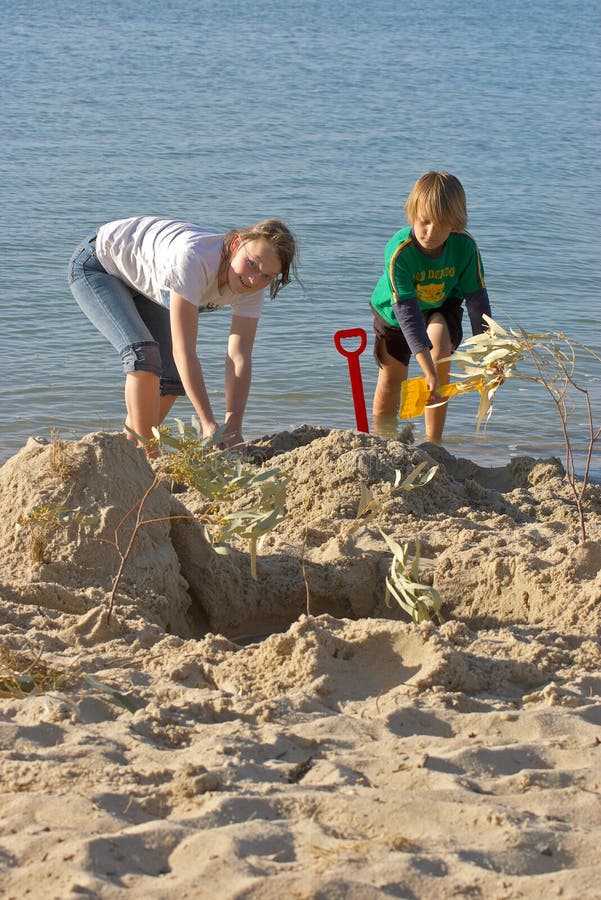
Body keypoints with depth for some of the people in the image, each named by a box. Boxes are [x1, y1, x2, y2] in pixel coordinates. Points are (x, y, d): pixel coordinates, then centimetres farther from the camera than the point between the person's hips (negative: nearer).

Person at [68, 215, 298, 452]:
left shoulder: (252, 287, -23)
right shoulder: (193, 259, -43)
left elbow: (240, 358, -26)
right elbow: (183, 350, -44)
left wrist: (233, 428, -37)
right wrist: (208, 423, -46)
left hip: (140, 280, 7)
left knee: (172, 378, -1)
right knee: (143, 355, -26)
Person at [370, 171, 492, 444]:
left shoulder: (465, 246, -29)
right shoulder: (398, 251, -37)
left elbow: (477, 298, -20)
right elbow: (406, 311, -41)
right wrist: (427, 368, -48)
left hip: (441, 308, 1)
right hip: (394, 312, -1)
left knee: (441, 352, -26)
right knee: (391, 376, 1)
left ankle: (433, 440, -16)